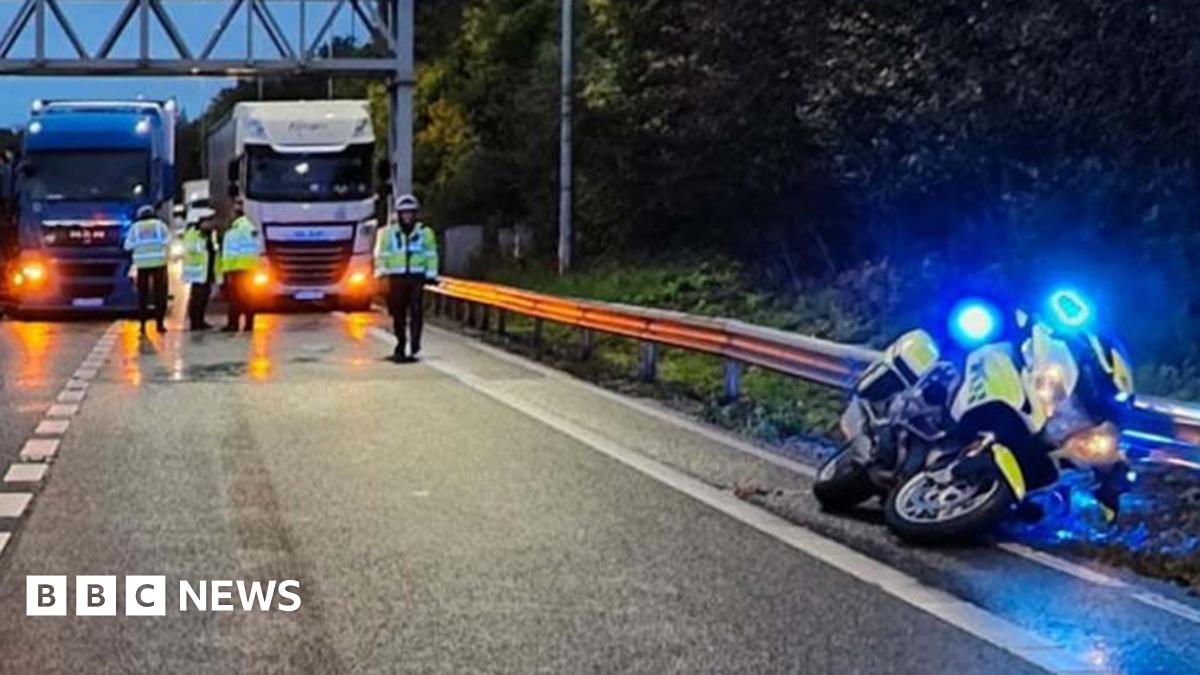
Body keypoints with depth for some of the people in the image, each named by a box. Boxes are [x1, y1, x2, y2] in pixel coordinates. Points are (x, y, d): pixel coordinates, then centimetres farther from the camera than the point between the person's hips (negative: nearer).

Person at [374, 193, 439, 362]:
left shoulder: (425, 232, 8)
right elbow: (382, 254, 12)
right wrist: (381, 272, 1)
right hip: (396, 278, 1)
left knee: (416, 310, -13)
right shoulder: (388, 233, 9)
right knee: (398, 313, 3)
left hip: (417, 277, -1)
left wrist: (431, 274, 0)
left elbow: (431, 255, 9)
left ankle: (415, 346, -13)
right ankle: (400, 345, 15)